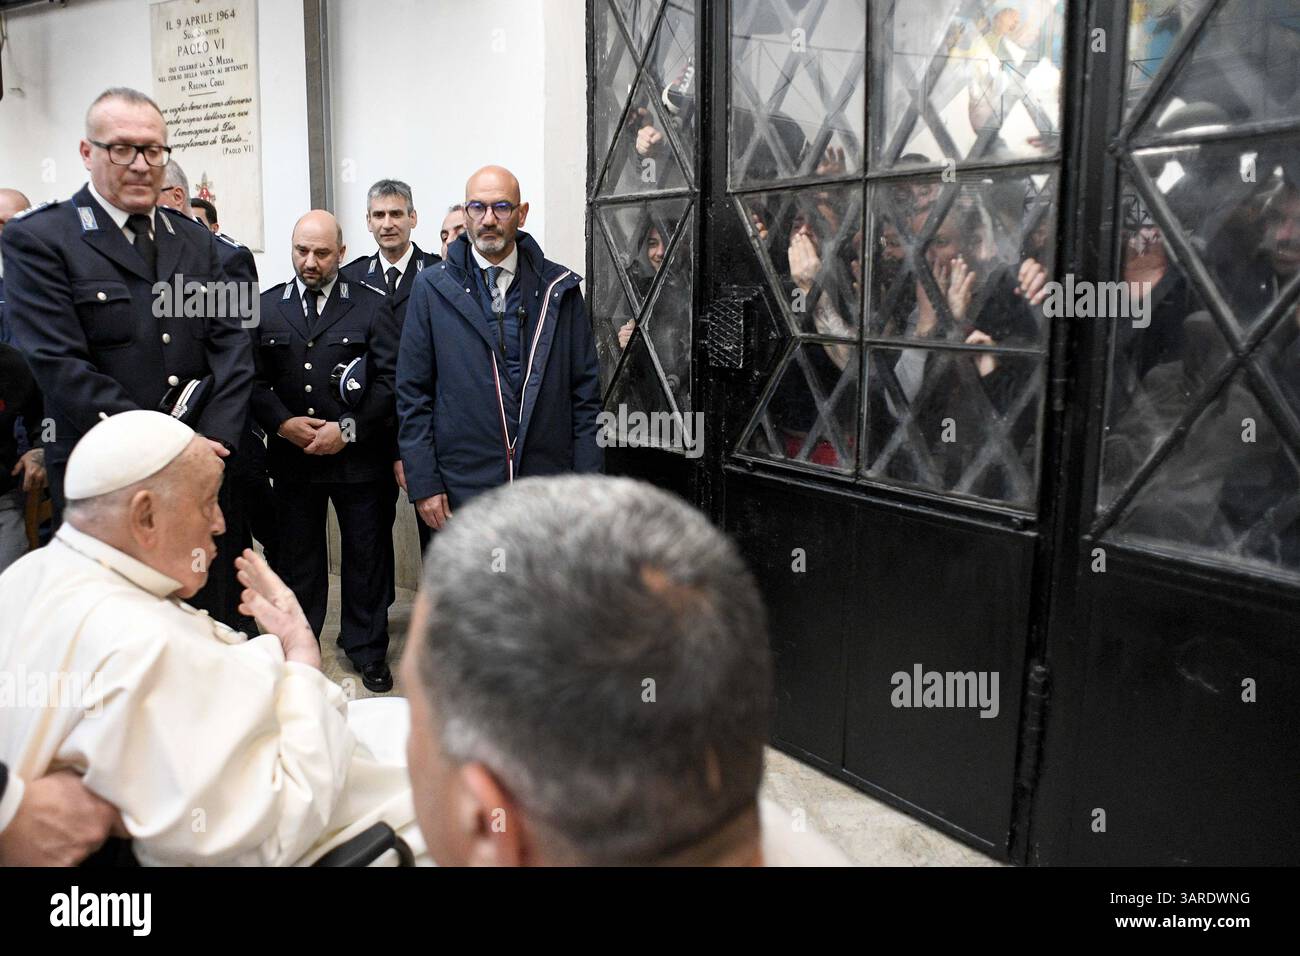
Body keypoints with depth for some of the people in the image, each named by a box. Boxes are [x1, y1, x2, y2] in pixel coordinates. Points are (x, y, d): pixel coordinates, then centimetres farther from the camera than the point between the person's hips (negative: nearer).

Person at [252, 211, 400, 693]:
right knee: (298, 556, 13)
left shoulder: (372, 305, -1)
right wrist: (283, 423, -13)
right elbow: (253, 380, 3)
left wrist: (348, 429, -14)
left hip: (360, 455, -2)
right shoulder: (265, 306, 6)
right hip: (291, 456, 2)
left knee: (367, 554, 8)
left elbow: (391, 379, -6)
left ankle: (367, 646, 25)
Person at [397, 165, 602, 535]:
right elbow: (412, 392, 3)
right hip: (463, 490, -1)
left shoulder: (559, 288, 4)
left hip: (548, 487, 1)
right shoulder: (432, 288, 2)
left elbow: (584, 389, 5)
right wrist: (423, 483, -3)